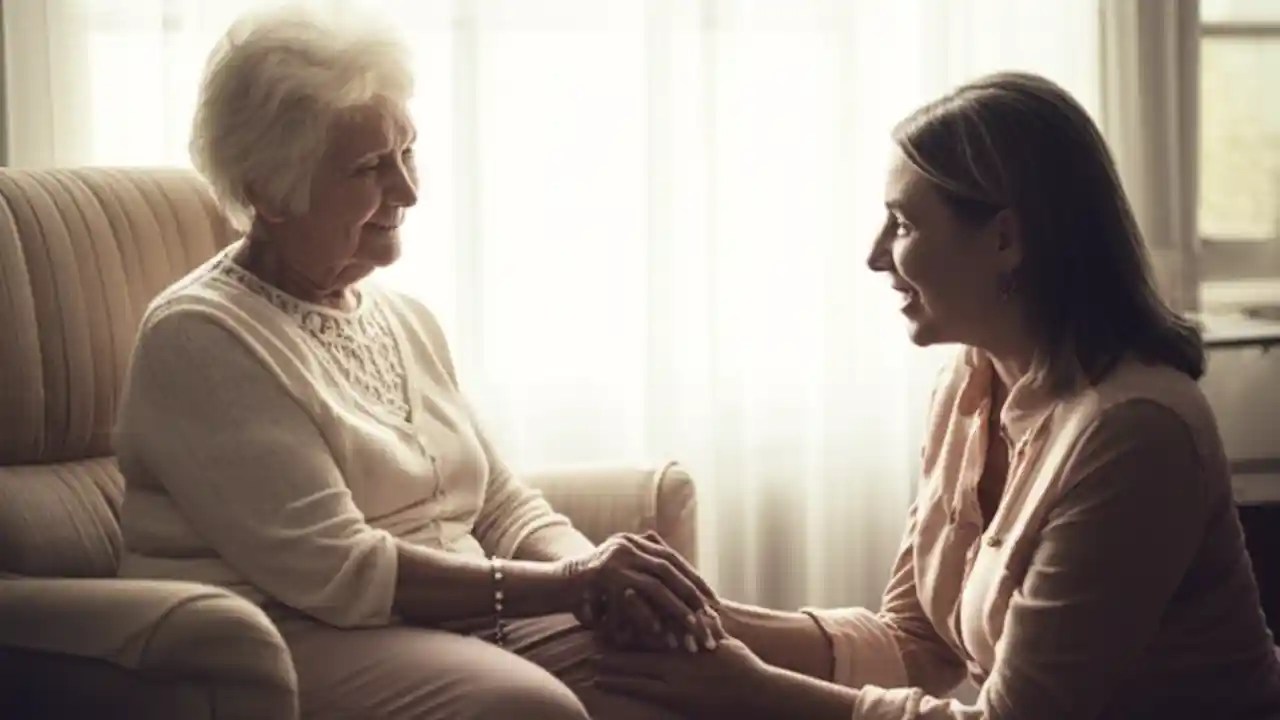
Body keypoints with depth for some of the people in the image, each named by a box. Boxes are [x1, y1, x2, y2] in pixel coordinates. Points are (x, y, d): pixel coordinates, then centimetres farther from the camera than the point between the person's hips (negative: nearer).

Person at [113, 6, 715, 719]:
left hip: (459, 623, 7)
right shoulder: (202, 337, -11)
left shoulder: (405, 319, 15)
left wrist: (599, 574, -10)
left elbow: (504, 506, 13)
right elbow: (332, 570, -18)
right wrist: (566, 582, -23)